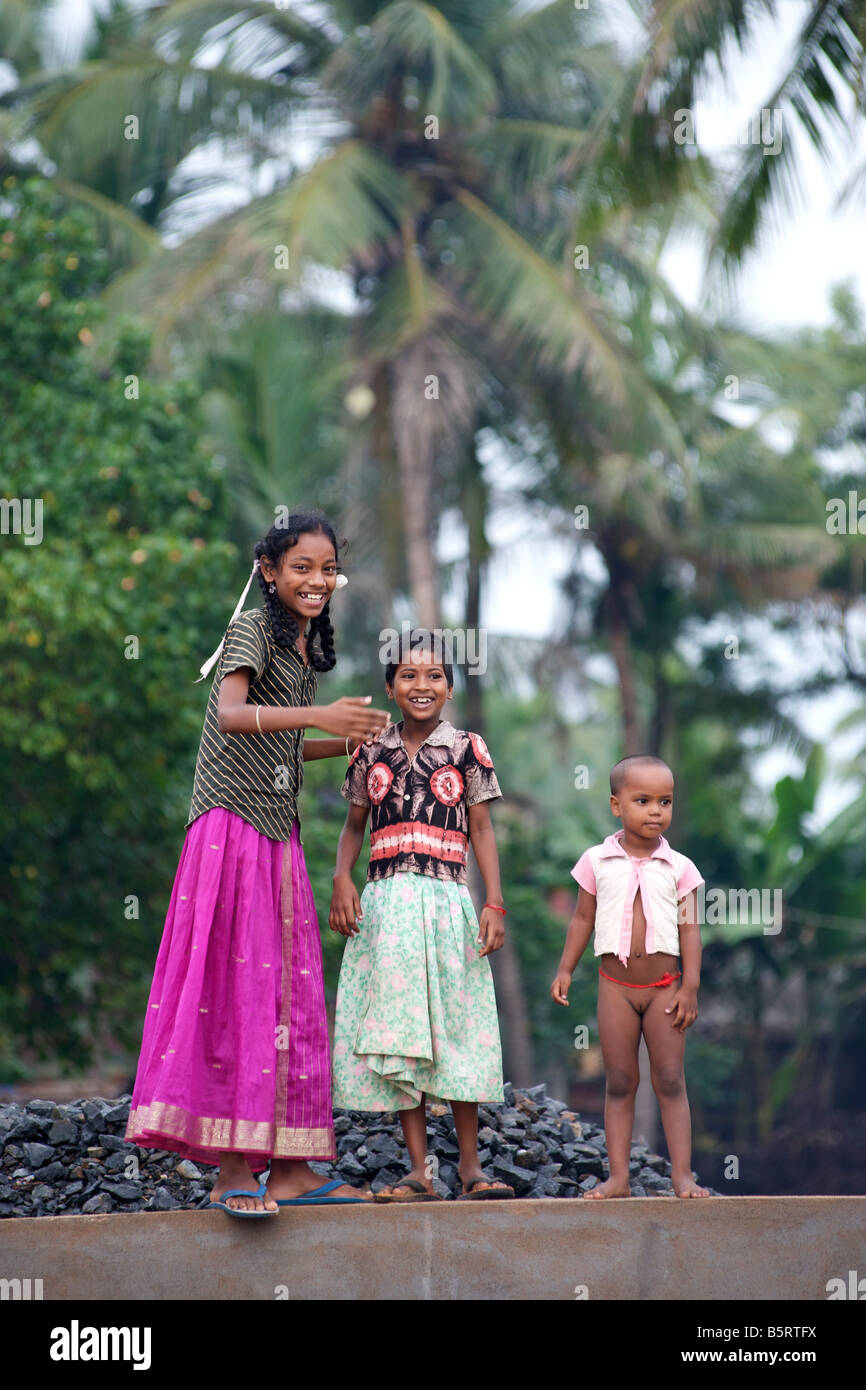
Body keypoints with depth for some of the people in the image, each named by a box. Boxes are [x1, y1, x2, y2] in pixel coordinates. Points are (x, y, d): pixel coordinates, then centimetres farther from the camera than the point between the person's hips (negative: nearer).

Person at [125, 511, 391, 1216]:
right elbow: (232, 715, -26)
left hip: (280, 839, 8)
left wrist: (350, 742, 12)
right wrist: (317, 715, -37)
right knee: (238, 989, -11)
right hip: (232, 829, -8)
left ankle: (290, 1167, 9)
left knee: (290, 995, 6)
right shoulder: (251, 630, -8)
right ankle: (233, 1170, -12)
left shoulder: (306, 647, 17)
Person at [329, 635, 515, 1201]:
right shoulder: (372, 752, 10)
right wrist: (341, 880, -2)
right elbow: (354, 825, 16)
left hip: (446, 903, -2)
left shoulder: (466, 749, 4)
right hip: (384, 906, 2)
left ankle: (470, 1164, 9)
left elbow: (482, 830, 4)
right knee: (396, 1030, -2)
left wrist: (495, 904, -4)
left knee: (455, 1027, 0)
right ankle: (420, 1171, 1)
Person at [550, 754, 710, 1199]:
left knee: (670, 1081, 0)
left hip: (664, 986, 0)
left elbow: (689, 928, 1)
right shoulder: (597, 862, 1)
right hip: (616, 986, 1)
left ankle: (682, 1175, 2)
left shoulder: (678, 867, 0)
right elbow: (582, 920, 9)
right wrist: (565, 970, 4)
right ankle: (618, 1177, 6)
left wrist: (690, 986, -5)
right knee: (619, 1083, 4)